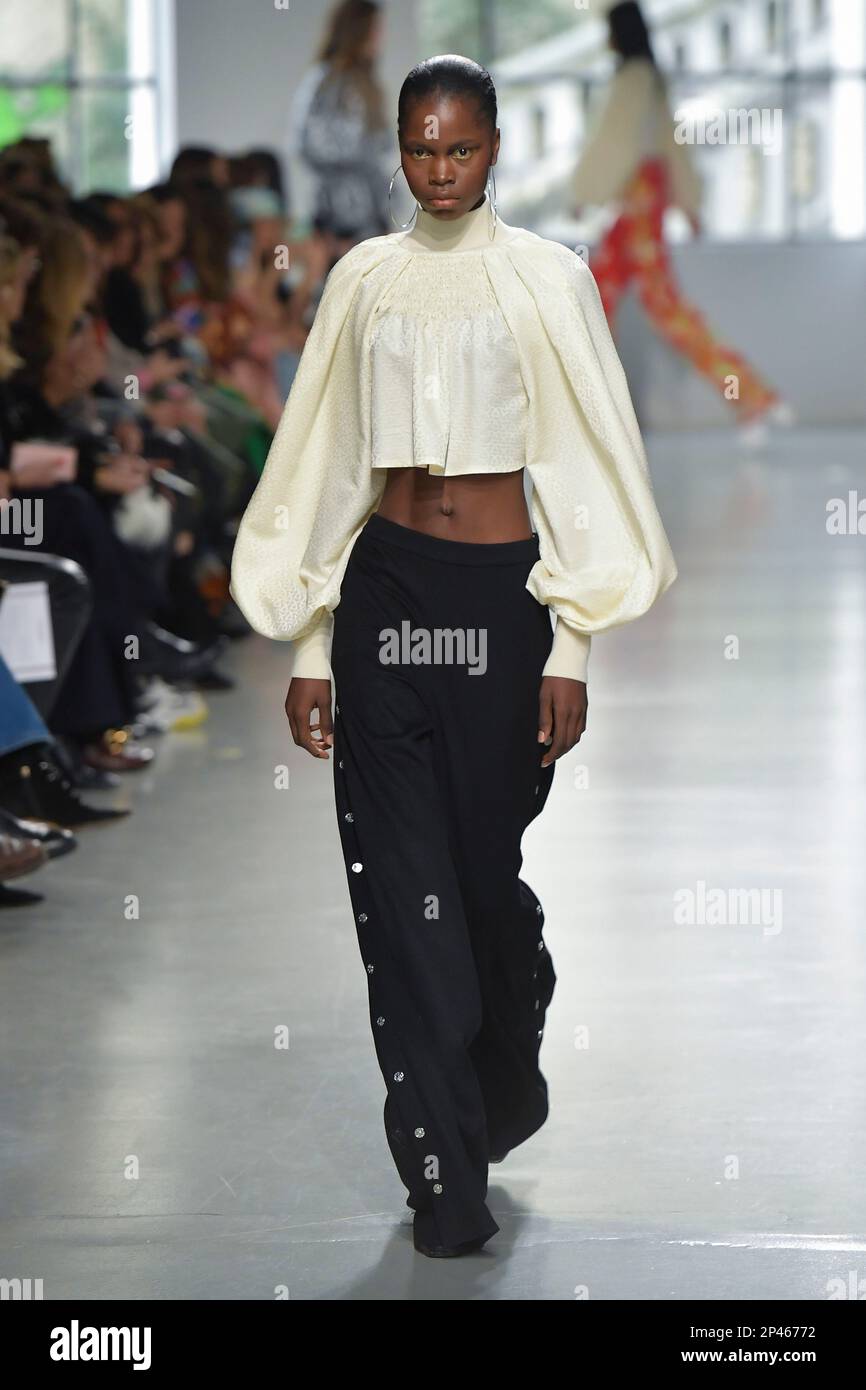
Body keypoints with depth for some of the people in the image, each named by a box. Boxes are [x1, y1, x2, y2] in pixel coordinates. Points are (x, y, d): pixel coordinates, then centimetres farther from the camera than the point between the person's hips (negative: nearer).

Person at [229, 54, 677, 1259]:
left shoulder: (547, 279, 0)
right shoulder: (364, 279, 7)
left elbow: (585, 467, -1)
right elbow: (327, 462, 9)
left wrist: (571, 648, -6)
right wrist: (309, 647, 7)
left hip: (501, 592, -2)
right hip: (385, 589, 2)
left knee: (487, 870, 5)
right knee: (403, 886, -3)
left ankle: (509, 1079, 36)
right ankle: (444, 1178, 2)